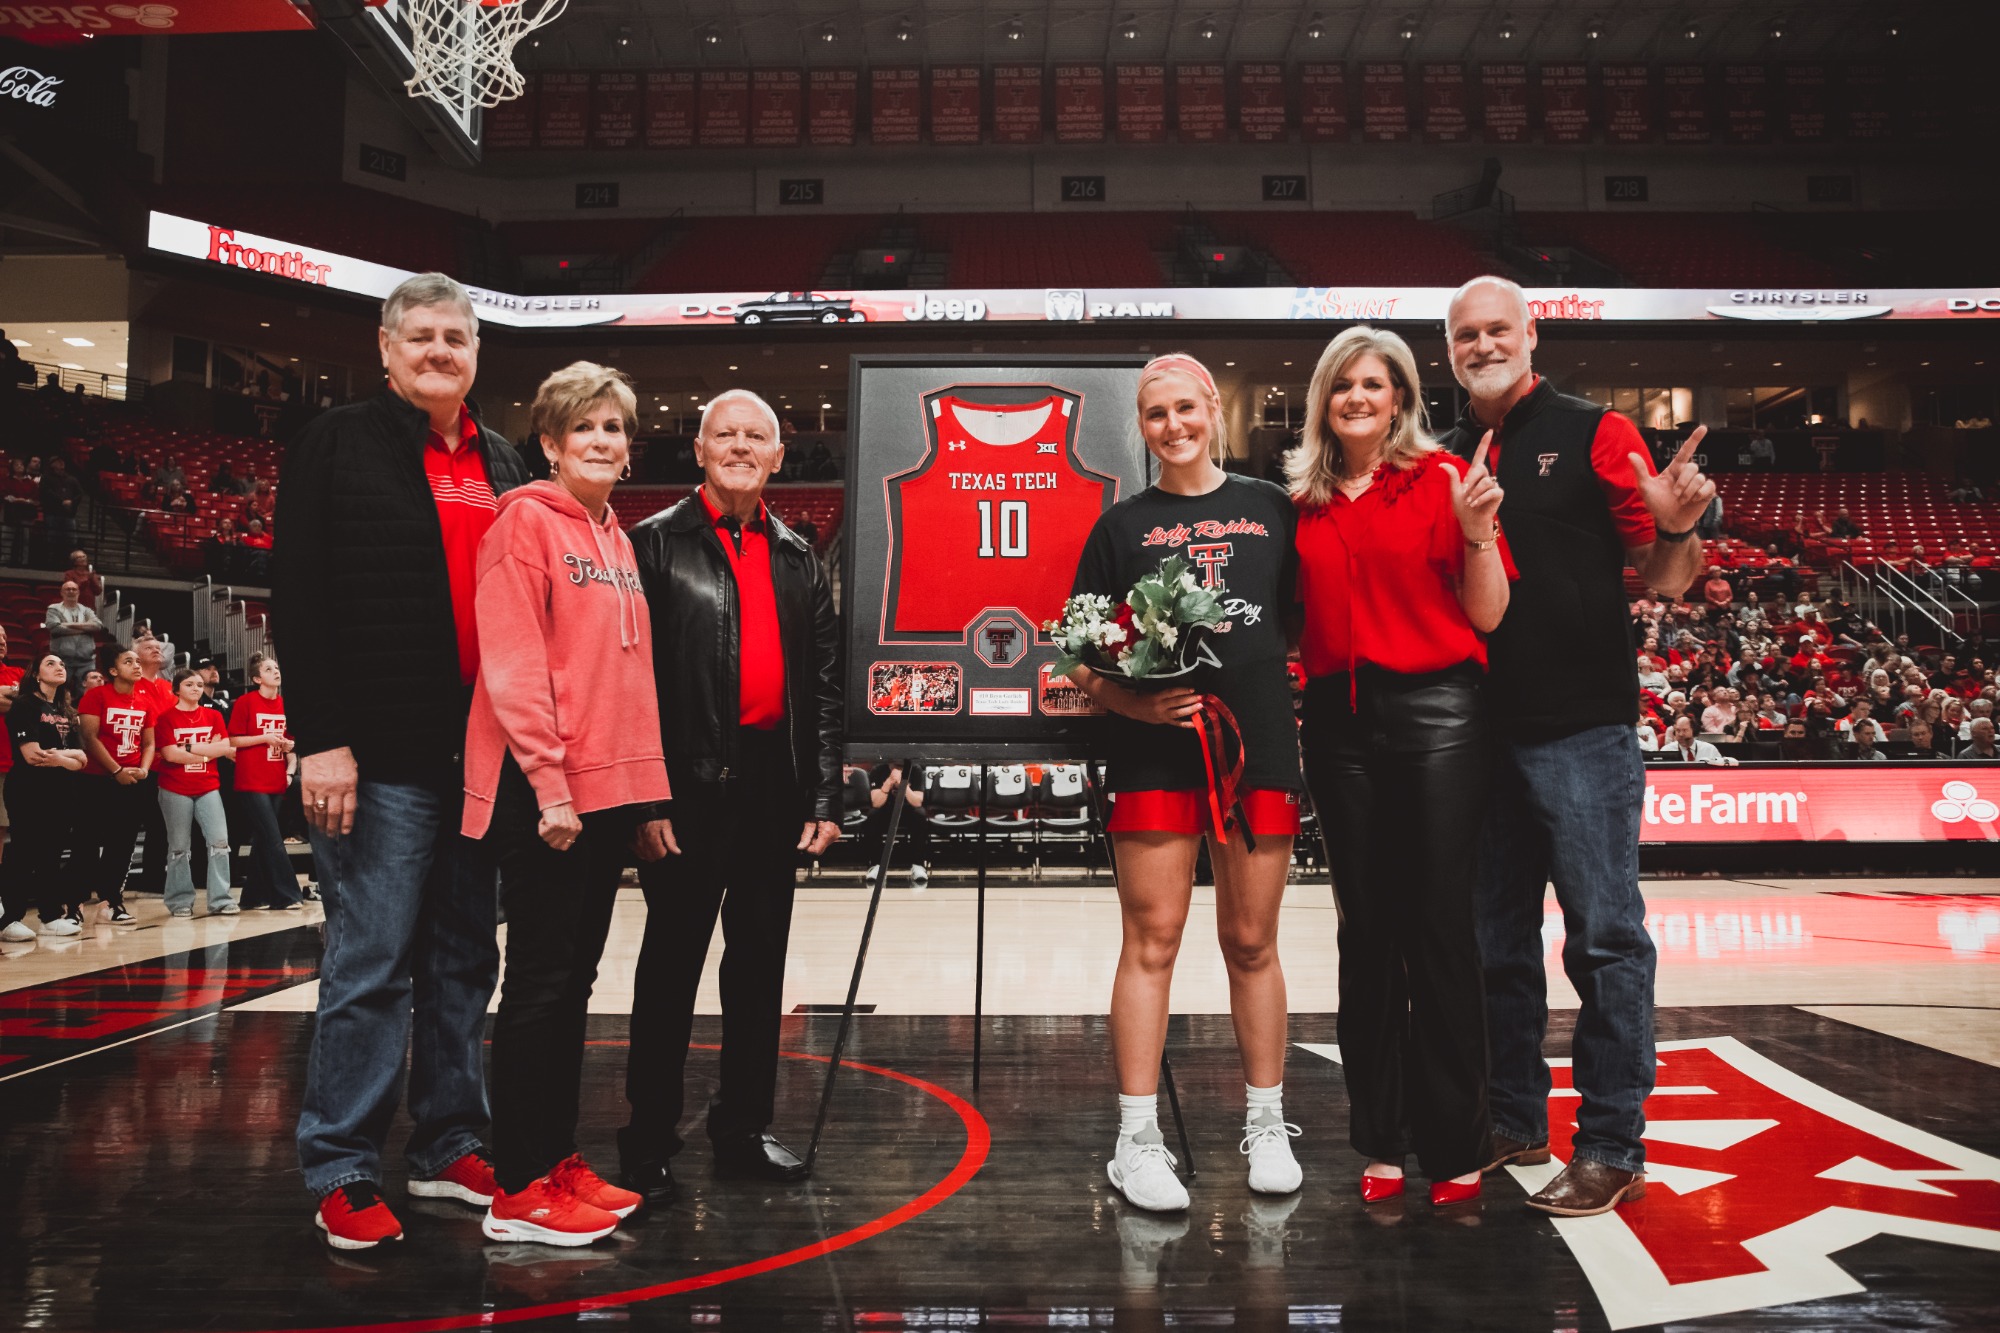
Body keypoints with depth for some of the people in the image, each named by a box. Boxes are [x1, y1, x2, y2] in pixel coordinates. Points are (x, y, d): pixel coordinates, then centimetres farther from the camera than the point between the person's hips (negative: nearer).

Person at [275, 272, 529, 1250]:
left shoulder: (501, 464, 17)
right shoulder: (338, 444, 1)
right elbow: (299, 600, -6)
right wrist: (321, 738, -14)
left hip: (482, 755, 6)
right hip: (383, 758, -6)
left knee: (464, 960, 12)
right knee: (372, 965, -2)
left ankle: (449, 1147, 24)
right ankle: (343, 1176, 11)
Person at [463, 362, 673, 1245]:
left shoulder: (617, 538, 17)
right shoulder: (526, 521, -6)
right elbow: (513, 662, -14)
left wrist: (649, 793, 14)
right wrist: (549, 783, -19)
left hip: (611, 792, 8)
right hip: (545, 795, -8)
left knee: (574, 979, 13)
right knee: (541, 982, -2)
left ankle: (558, 1161, 23)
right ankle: (519, 1192, 8)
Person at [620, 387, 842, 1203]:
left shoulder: (798, 559, 14)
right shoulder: (656, 544, 1)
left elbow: (824, 686, 11)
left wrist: (824, 797, 5)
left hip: (775, 781, 5)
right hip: (690, 779, -4)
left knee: (760, 958, 12)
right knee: (672, 958, 3)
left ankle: (744, 1129, 25)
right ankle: (650, 1142, 15)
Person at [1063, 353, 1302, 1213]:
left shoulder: (1270, 508, 12)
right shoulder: (1121, 525, 8)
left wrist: (1307, 714, -1)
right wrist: (1132, 703, -12)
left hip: (1259, 747, 2)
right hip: (1154, 754, -1)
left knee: (1251, 941, 10)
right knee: (1151, 940, -1)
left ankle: (1266, 1125, 23)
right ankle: (1137, 1141, 6)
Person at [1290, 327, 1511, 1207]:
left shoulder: (1443, 479, 1)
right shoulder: (1306, 501, 12)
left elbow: (1487, 615, -2)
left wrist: (1475, 532, -15)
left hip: (1433, 712, -3)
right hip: (1338, 716, 4)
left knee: (1440, 927, -1)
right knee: (1365, 928, 8)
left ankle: (1456, 1148, 11)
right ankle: (1381, 1141, 20)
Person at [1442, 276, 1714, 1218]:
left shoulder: (1594, 434, 0)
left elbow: (1662, 580, -1)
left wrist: (1677, 531, -23)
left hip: (1581, 727, -5)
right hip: (1477, 730, 5)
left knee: (1605, 937, 0)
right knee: (1498, 937, 12)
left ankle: (1612, 1146, 11)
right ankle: (1514, 1120, 26)